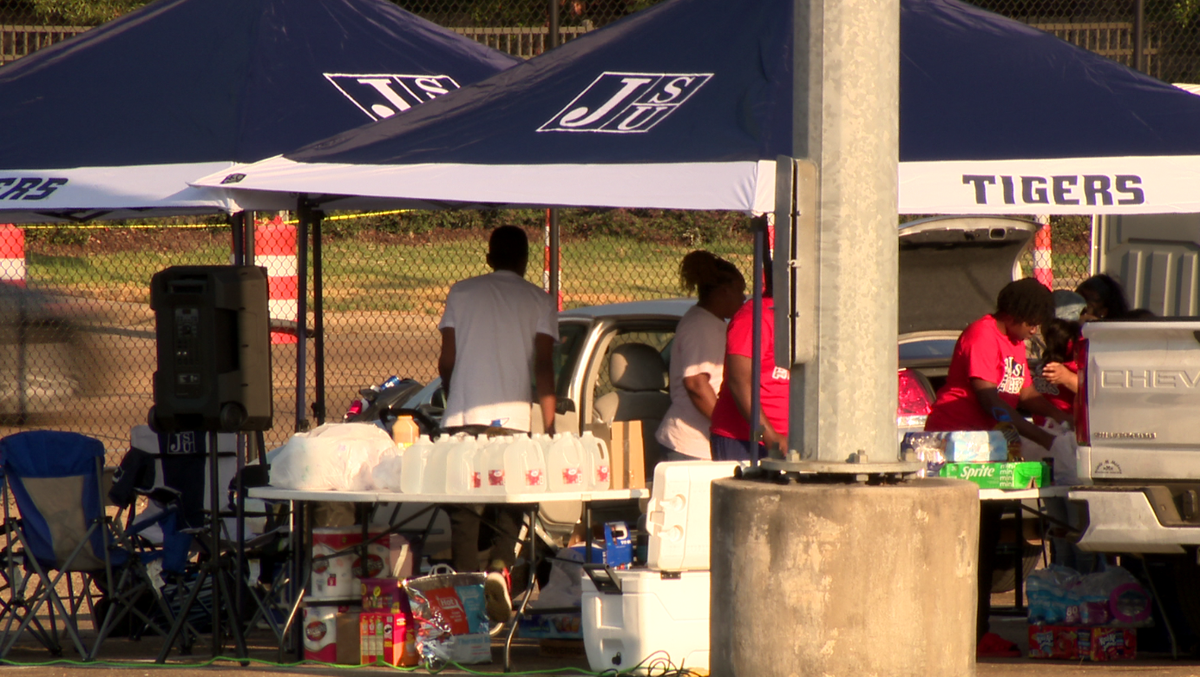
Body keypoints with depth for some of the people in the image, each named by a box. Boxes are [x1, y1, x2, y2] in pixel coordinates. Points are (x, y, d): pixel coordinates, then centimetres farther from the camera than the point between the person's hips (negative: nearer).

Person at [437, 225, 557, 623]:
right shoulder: (538, 301, 7)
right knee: (510, 501, 6)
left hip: (463, 414, 1)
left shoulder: (461, 293, 10)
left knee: (464, 506, 6)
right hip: (513, 417, -1)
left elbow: (446, 361, 8)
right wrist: (549, 425, 2)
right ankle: (500, 567, -18)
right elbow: (544, 367, 0)